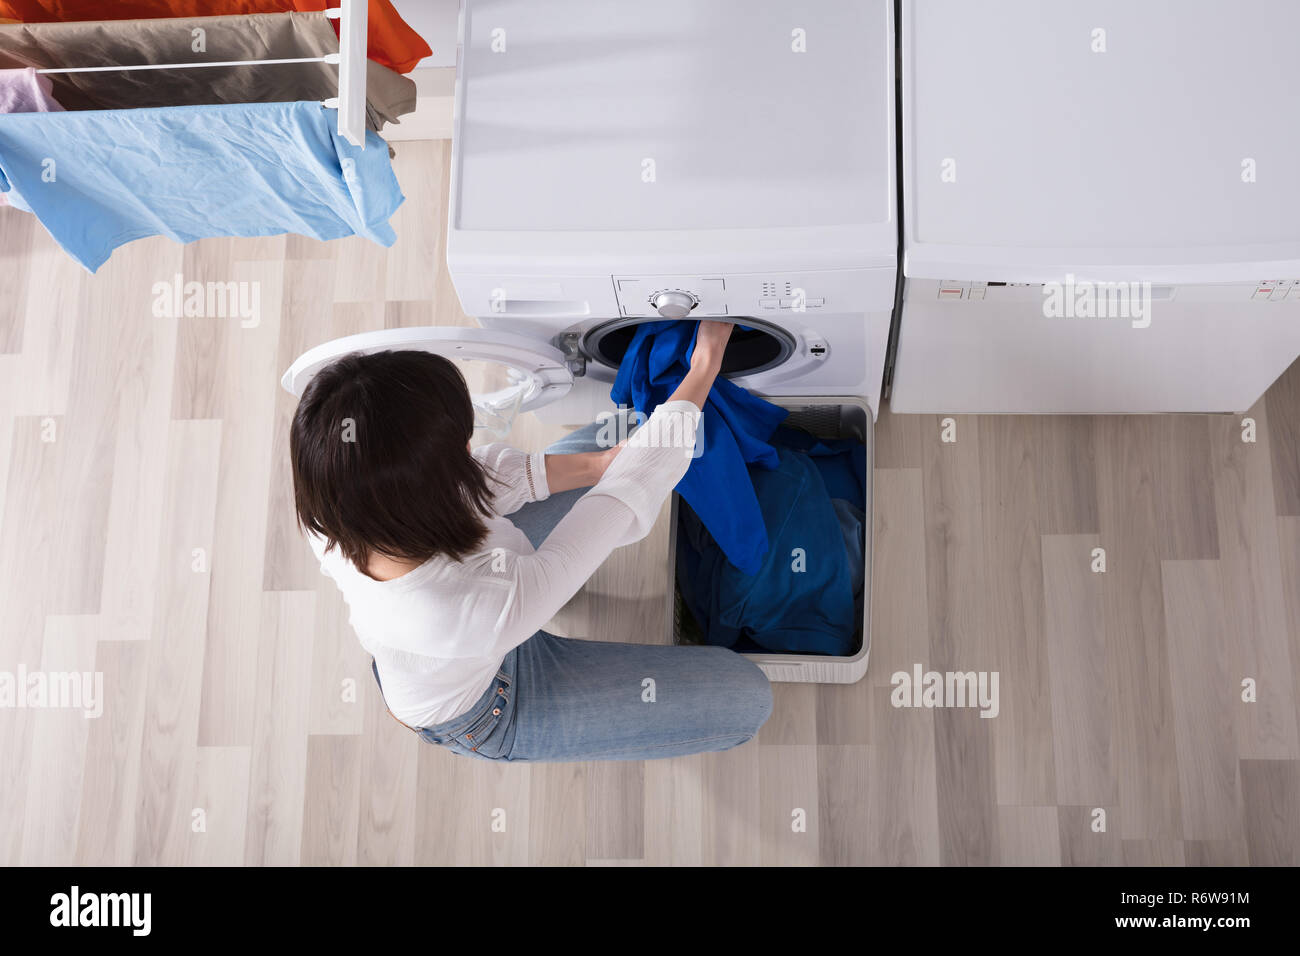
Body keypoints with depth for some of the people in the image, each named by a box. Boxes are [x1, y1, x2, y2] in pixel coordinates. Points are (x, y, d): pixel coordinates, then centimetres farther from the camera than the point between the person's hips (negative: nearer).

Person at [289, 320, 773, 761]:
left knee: (607, 438, 7)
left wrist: (598, 465, -13)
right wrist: (706, 362, -26)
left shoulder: (330, 516, -31)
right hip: (486, 712, -5)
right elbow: (633, 486, -38)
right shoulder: (498, 605, -49)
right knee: (748, 697, -1)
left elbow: (474, 475, -13)